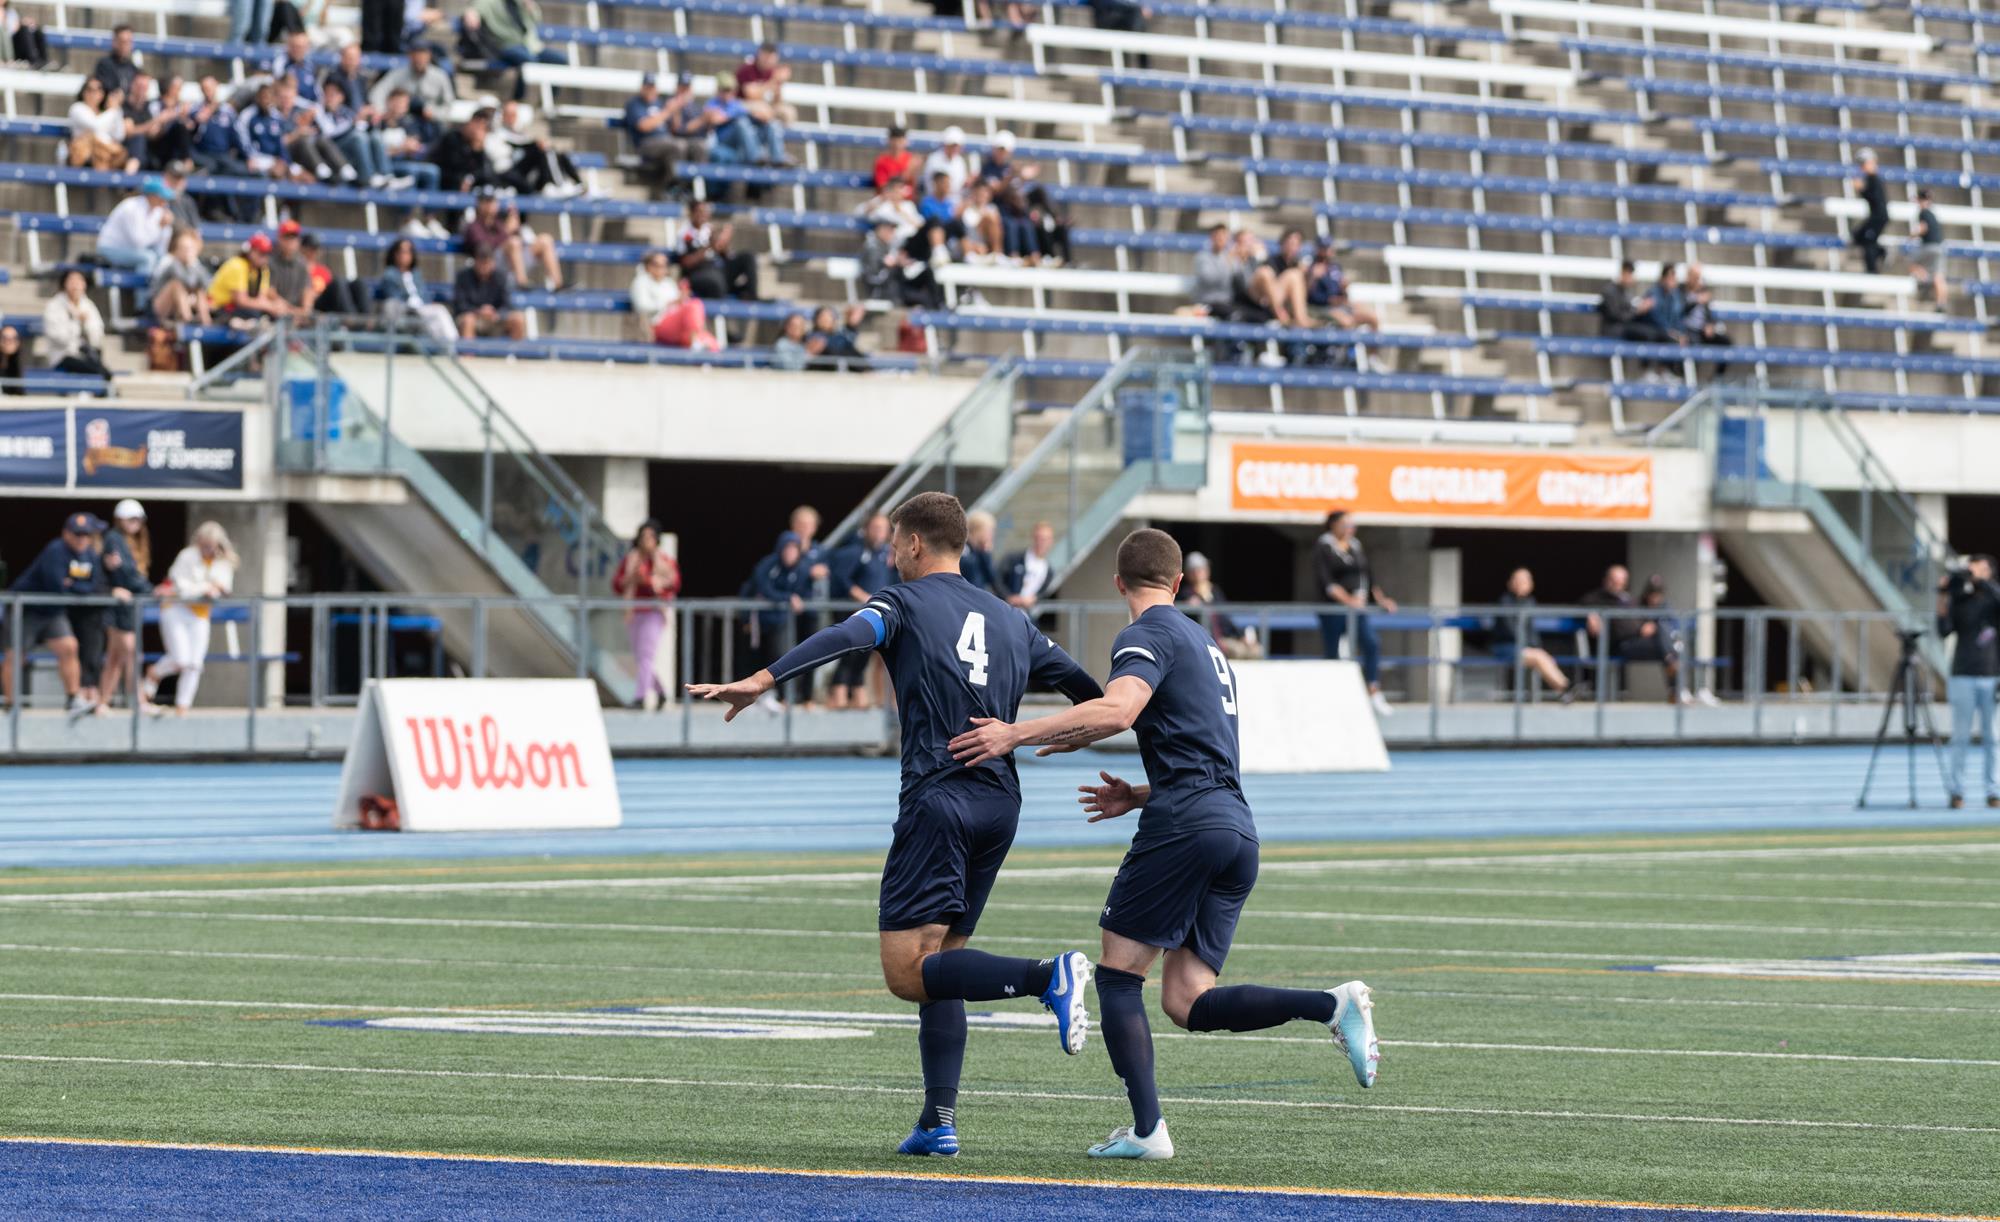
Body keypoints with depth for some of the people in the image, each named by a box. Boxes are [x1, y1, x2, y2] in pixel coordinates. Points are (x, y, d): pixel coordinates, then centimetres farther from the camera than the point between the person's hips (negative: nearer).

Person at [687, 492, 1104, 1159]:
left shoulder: (905, 602, 2)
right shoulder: (1011, 621, 19)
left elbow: (847, 636, -18)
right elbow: (1079, 683, 23)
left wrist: (763, 679, -29)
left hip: (938, 798, -7)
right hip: (1002, 802, 7)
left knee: (908, 973, -10)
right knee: (940, 962, 14)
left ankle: (1049, 976, -29)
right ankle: (939, 1121, 5)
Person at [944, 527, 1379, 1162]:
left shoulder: (1147, 636, -1)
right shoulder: (1205, 643, 27)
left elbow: (1117, 710, -22)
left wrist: (1016, 734, -20)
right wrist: (1141, 796, 33)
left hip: (1183, 825, -8)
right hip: (1239, 828, 8)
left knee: (1118, 974, 2)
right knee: (1187, 1002, 3)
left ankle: (1146, 1129, -6)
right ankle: (1332, 1004, -14)